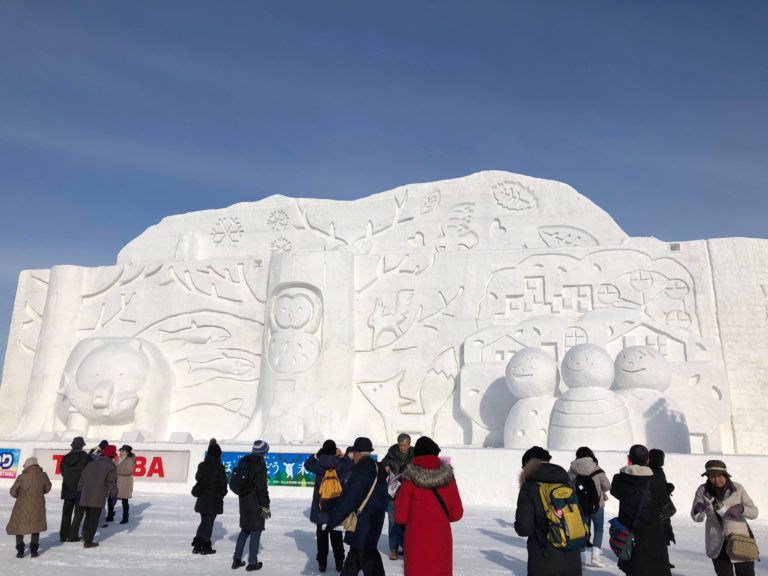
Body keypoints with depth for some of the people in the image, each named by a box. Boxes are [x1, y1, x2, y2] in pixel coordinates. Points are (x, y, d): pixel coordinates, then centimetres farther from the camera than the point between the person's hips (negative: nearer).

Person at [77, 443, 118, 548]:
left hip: (86, 495, 6)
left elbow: (82, 477, 16)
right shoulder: (111, 466, -2)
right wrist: (114, 494, 3)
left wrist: (80, 490, 23)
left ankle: (85, 535, 19)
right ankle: (88, 541, 1)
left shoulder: (91, 463, 14)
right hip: (98, 497, -5)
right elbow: (112, 482, -5)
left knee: (88, 516, 23)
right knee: (94, 519, 1)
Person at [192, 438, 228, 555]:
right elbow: (223, 483, -10)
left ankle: (197, 544, 15)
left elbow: (198, 478, 8)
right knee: (209, 522, 5)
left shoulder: (202, 465, 1)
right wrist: (223, 493, 9)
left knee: (204, 521, 19)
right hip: (214, 499, -5)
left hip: (202, 499, 5)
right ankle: (206, 547, 9)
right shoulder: (219, 467, -15)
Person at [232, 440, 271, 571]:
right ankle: (252, 562, 10)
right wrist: (265, 506, -11)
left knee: (245, 530, 19)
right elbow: (262, 488, -18)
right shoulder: (260, 465, -19)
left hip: (243, 502, 8)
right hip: (256, 504, -7)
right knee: (256, 532, 4)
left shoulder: (243, 461, 5)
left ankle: (237, 559, 23)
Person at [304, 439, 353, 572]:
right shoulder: (340, 465, -12)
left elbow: (307, 464, 7)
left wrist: (317, 454, 4)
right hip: (337, 507, 1)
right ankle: (339, 562, 17)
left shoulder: (318, 465, -13)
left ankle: (322, 563, 14)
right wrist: (342, 456, 6)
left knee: (322, 535, 12)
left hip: (320, 507, 0)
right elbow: (351, 465, 8)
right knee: (336, 536, 13)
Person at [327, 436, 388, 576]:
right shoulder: (379, 470, 6)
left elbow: (346, 500, -19)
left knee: (367, 558, -2)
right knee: (354, 554, 22)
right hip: (375, 521, 9)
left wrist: (332, 522, -11)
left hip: (363, 526, -9)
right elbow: (383, 498, 14)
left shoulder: (361, 472, -20)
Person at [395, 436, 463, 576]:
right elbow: (456, 514, 2)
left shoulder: (410, 480, -9)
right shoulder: (448, 477, -3)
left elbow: (400, 517, -6)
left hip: (417, 539, -2)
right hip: (441, 538, 2)